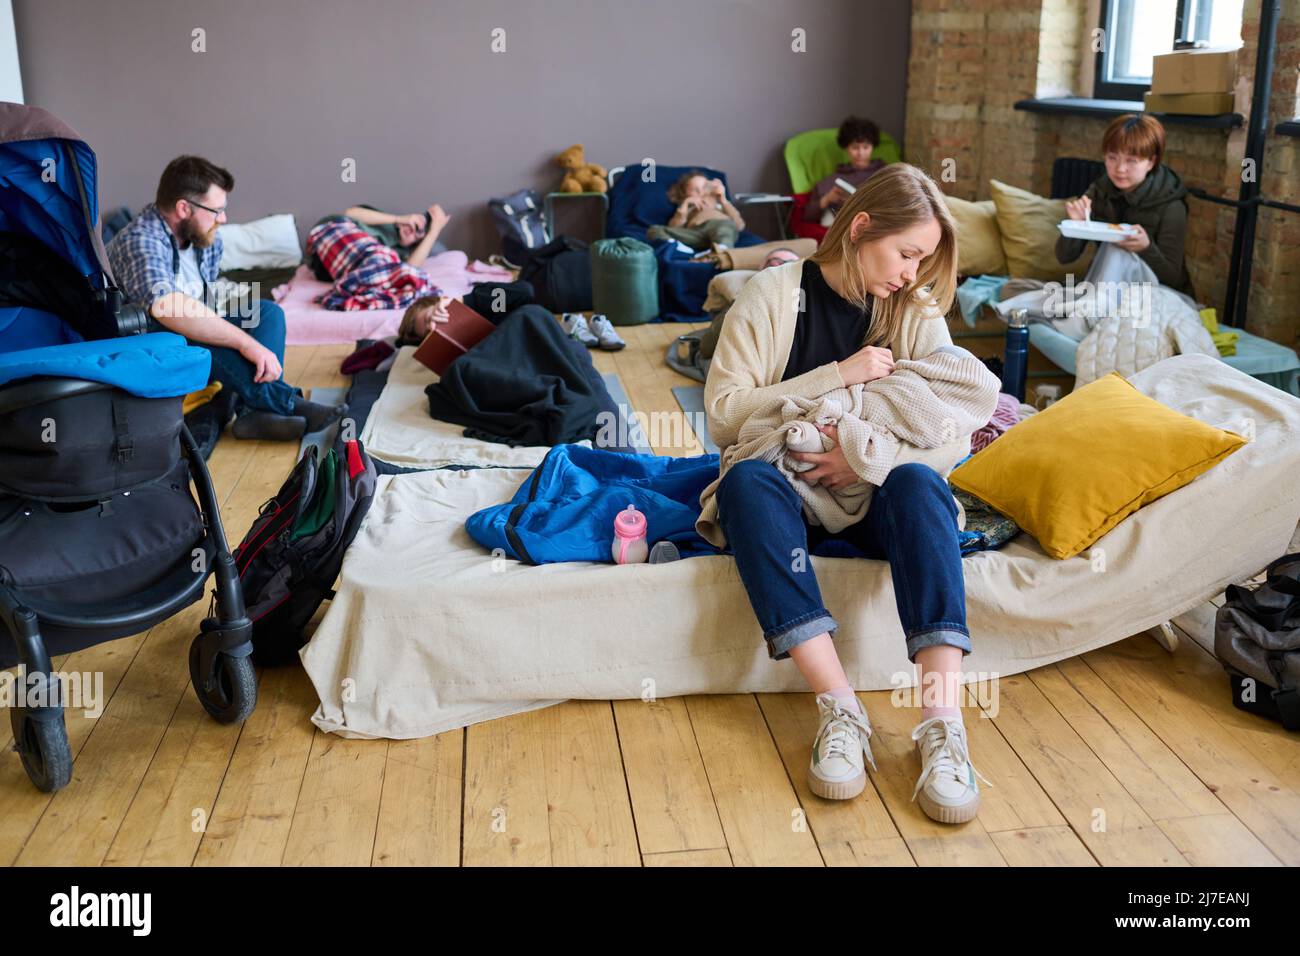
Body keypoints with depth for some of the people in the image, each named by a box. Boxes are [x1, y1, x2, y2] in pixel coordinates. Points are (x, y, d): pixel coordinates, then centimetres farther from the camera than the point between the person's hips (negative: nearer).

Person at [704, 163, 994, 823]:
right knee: (747, 478, -35)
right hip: (787, 492, -1)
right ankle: (838, 708, -40)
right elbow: (724, 413, -9)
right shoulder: (773, 295, -1)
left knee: (918, 482, -33)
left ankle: (943, 719, -41)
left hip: (874, 499, 2)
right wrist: (838, 375, -15)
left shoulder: (916, 312, 7)